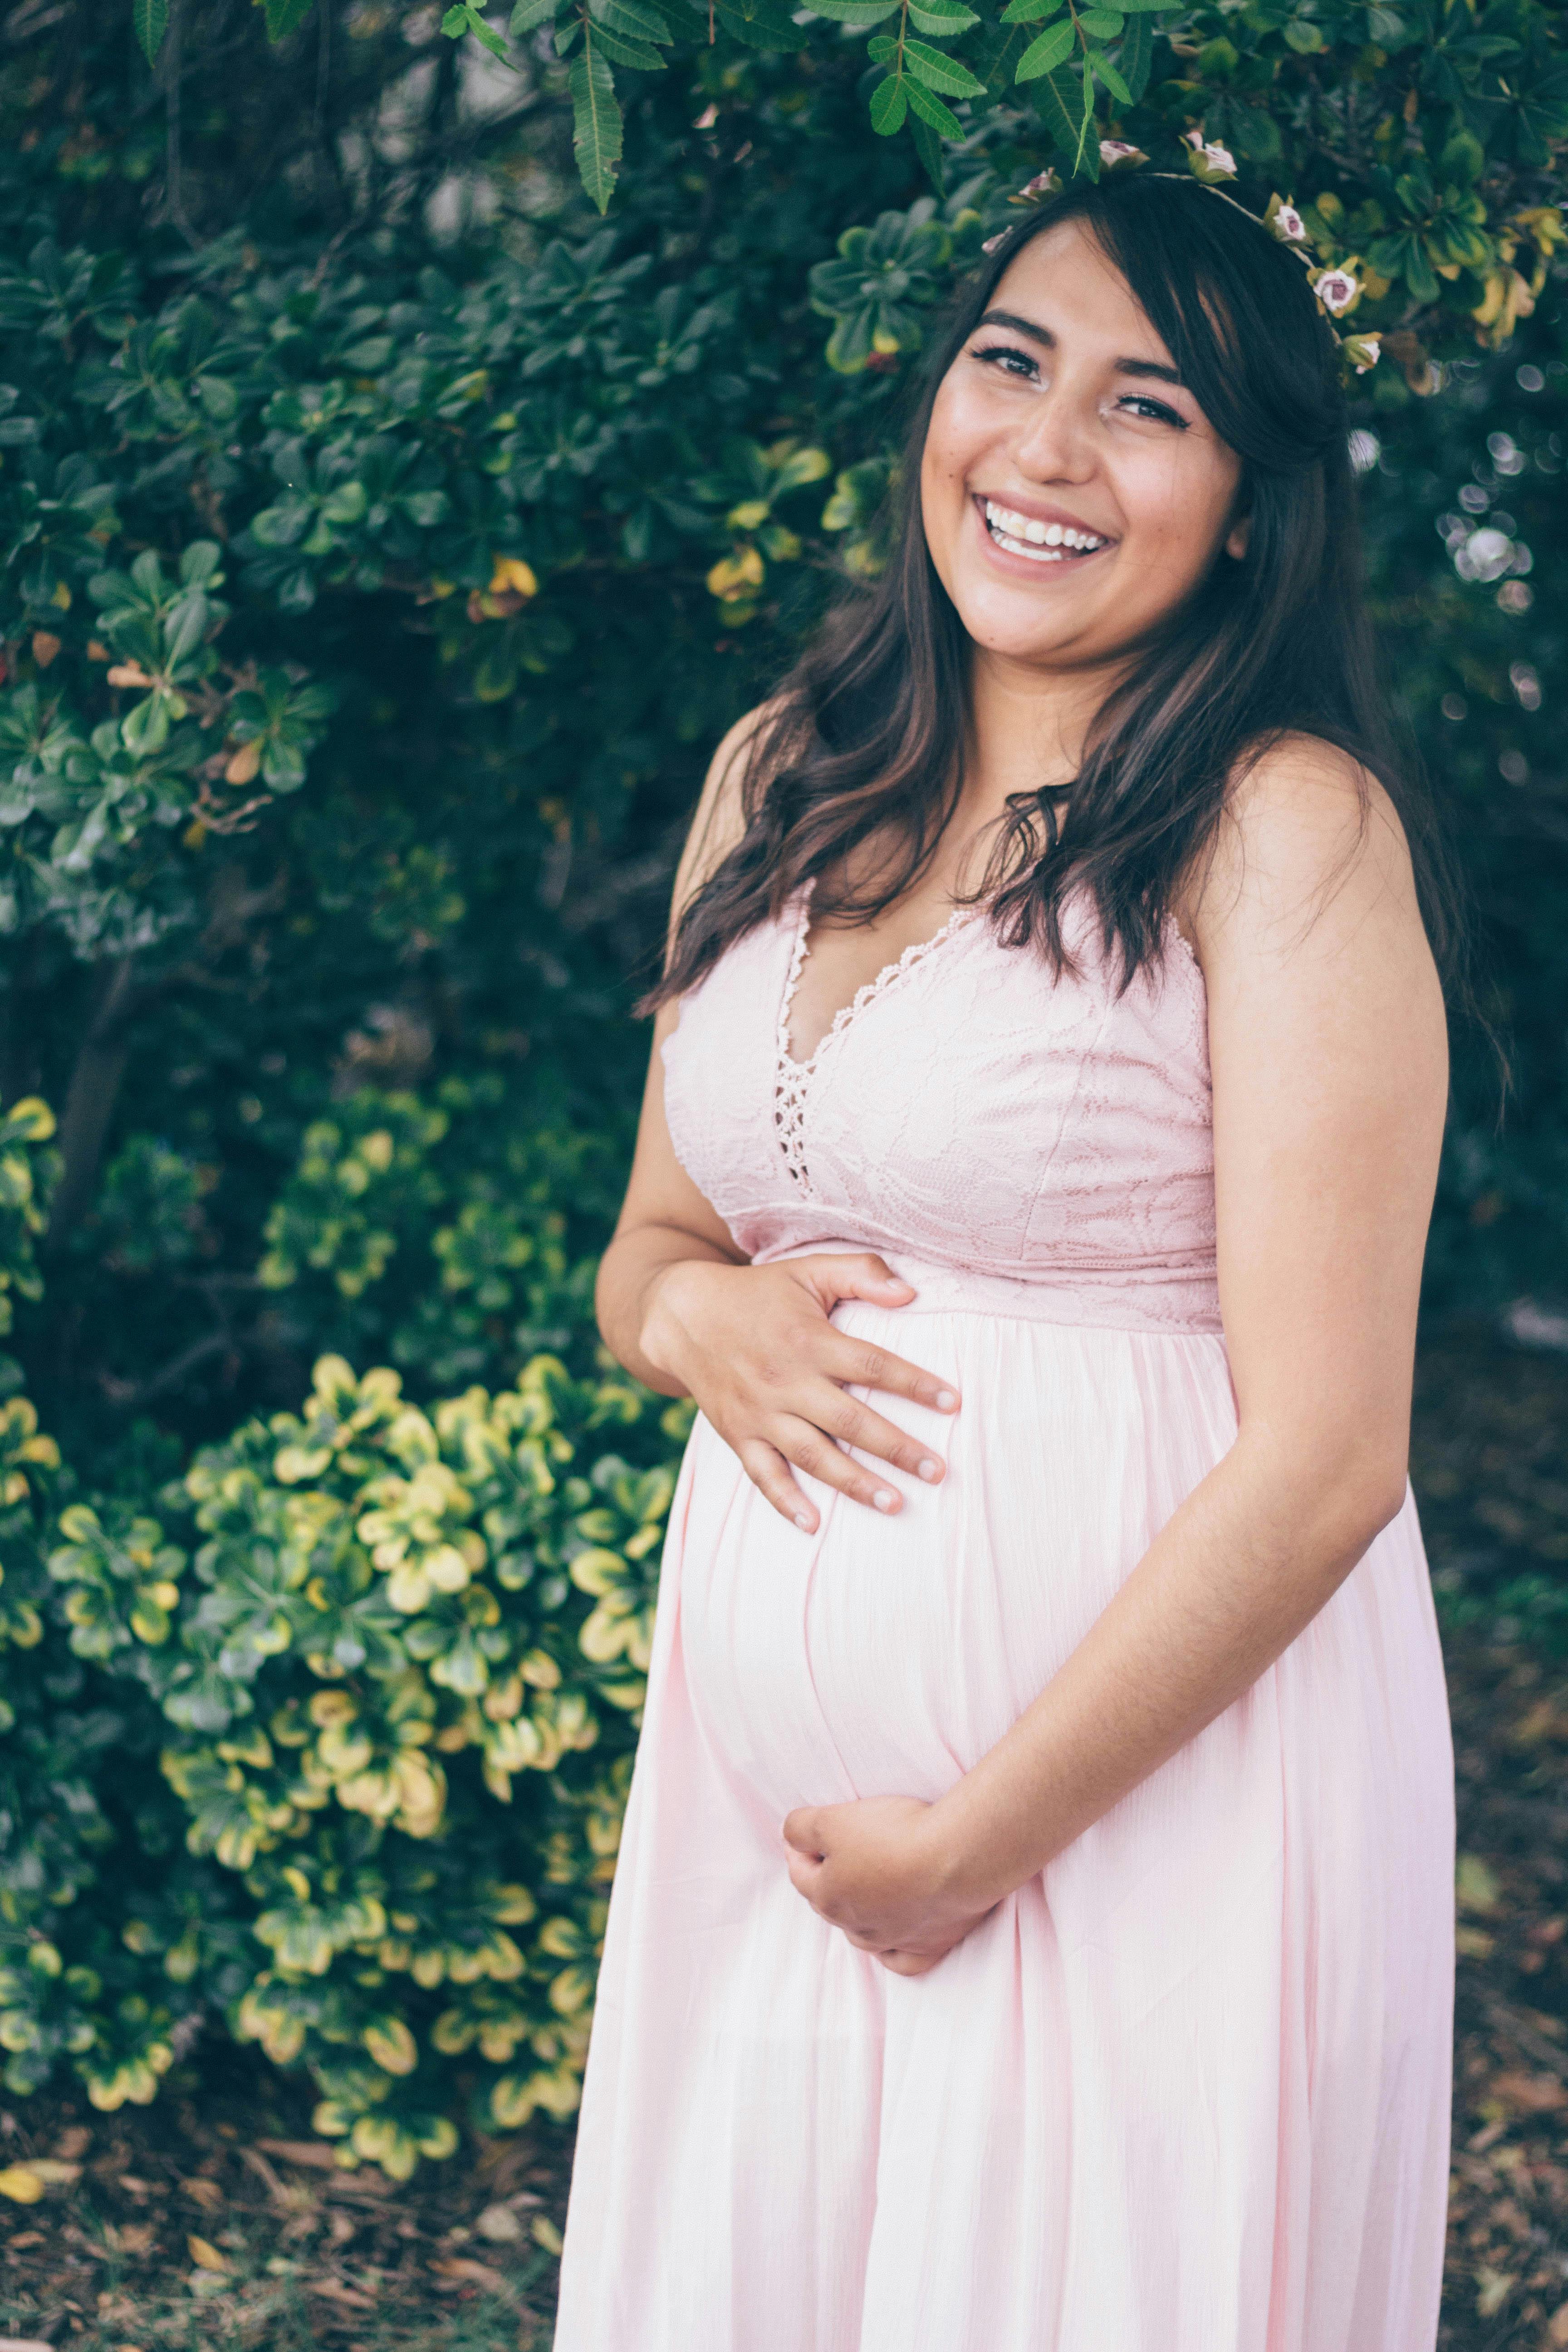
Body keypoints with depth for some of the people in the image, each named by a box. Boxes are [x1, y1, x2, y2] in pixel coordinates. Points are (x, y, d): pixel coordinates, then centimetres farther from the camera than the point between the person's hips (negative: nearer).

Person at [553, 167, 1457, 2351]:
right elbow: (647, 1245, 17)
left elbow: (1322, 1461, -15)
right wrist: (700, 1313, -6)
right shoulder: (780, 779, 8)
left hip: (1145, 1779, -5)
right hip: (763, 1771, 5)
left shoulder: (1288, 827, -11)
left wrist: (975, 1838, -13)